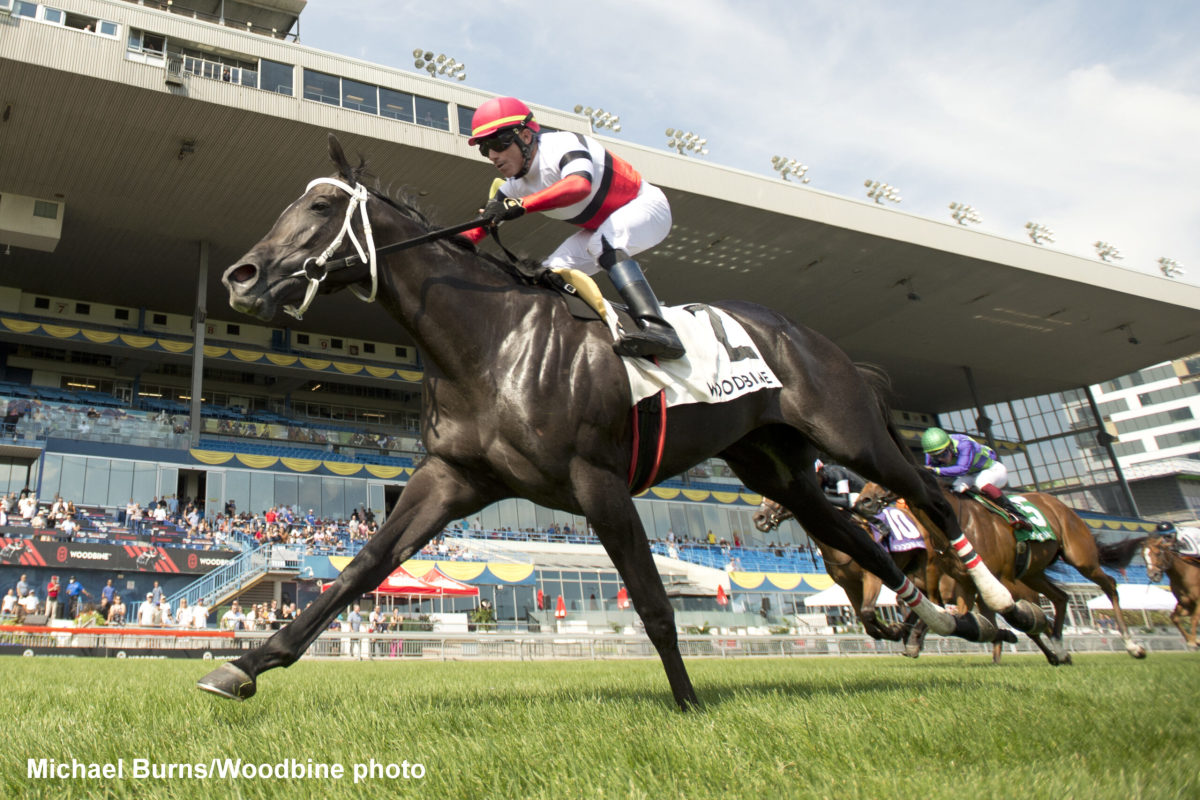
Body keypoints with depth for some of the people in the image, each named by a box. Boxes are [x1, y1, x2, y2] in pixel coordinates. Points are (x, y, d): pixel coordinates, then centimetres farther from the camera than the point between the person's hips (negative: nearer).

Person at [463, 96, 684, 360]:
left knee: (604, 241, -37)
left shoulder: (561, 145, -29)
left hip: (645, 205, -8)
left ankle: (658, 328, -49)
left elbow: (580, 185, -51)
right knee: (551, 273, -4)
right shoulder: (517, 184, -5)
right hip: (603, 227, 9)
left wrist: (520, 204, -57)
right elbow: (482, 225, -2)